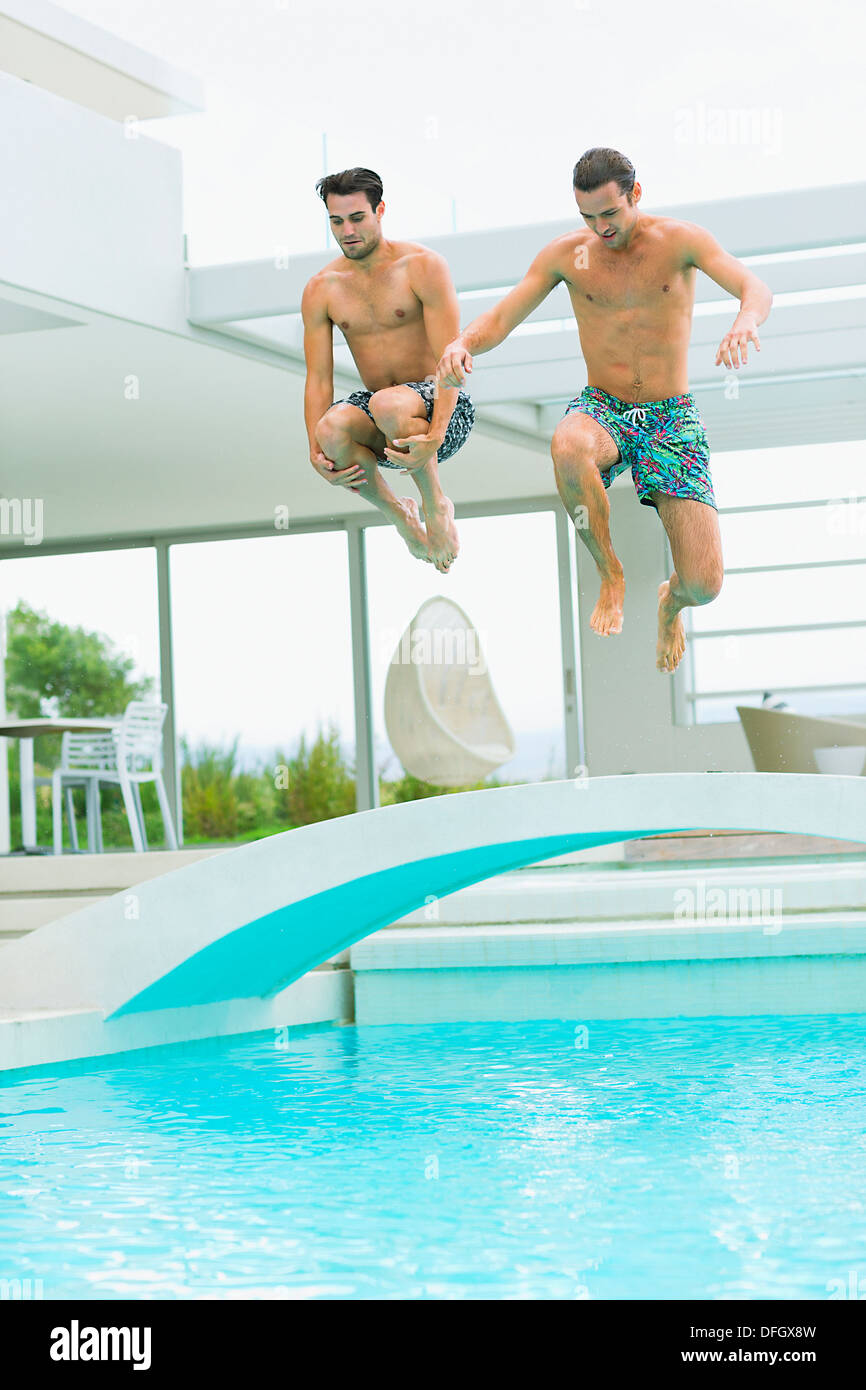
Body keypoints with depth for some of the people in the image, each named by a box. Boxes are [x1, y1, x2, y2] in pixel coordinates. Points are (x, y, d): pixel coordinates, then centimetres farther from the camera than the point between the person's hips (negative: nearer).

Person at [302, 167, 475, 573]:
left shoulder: (422, 266, -9)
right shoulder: (320, 290, 3)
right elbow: (318, 379, 0)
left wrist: (435, 435, -32)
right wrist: (315, 453, -18)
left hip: (444, 412, -4)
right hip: (378, 418, 4)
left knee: (388, 404, -39)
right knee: (330, 429, -32)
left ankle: (435, 503, -10)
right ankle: (397, 513, -2)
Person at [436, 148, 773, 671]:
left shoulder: (680, 240, -6)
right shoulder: (567, 254, 0)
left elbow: (755, 288, -20)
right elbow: (499, 321, 0)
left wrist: (747, 320, -45)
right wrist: (462, 343, -25)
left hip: (673, 417, -1)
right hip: (602, 409, 1)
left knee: (704, 585, -17)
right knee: (567, 446, -42)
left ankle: (671, 602, 27)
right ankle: (610, 575, -15)